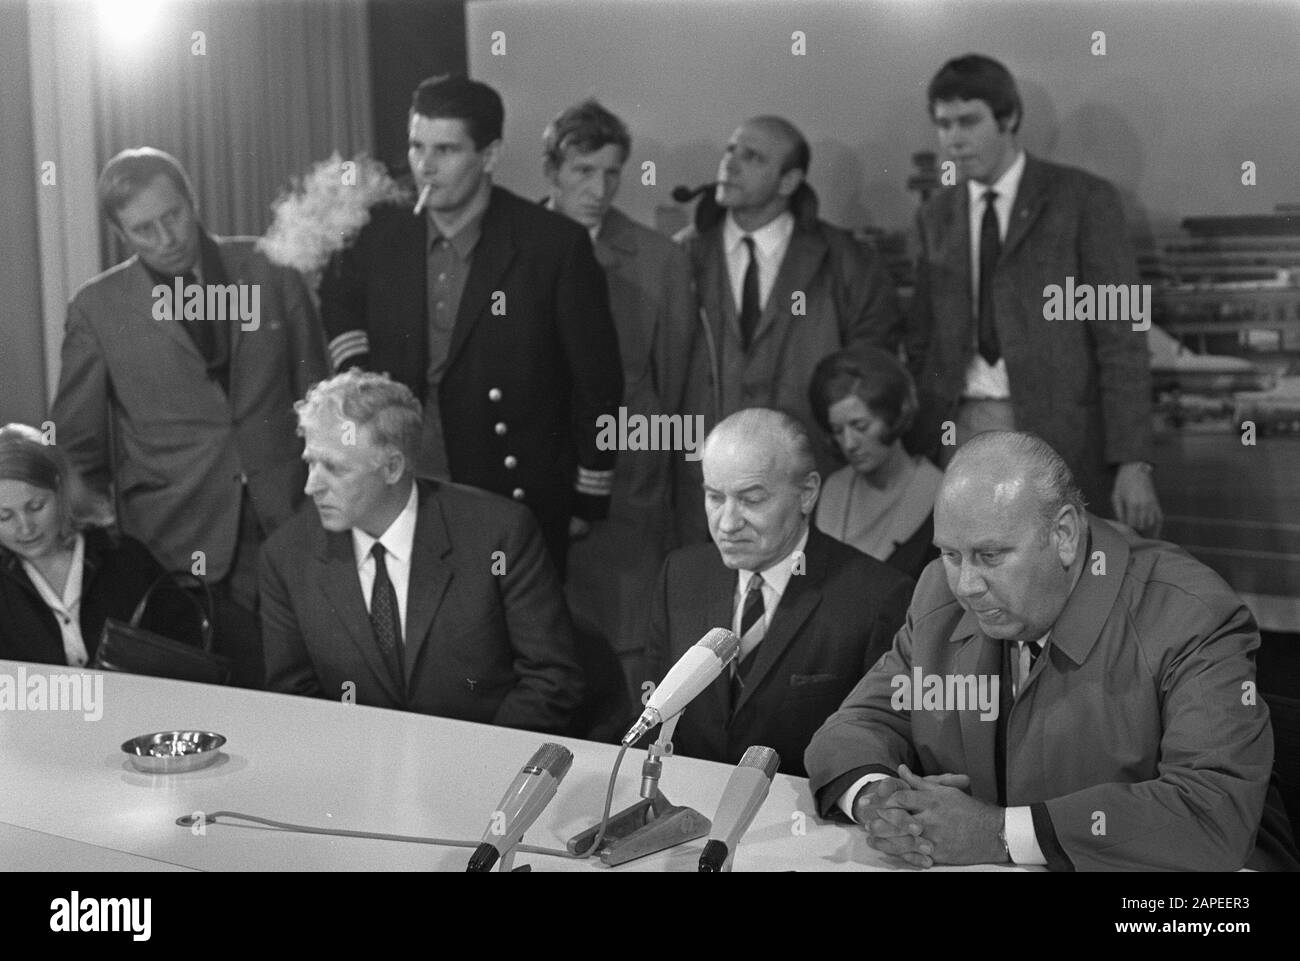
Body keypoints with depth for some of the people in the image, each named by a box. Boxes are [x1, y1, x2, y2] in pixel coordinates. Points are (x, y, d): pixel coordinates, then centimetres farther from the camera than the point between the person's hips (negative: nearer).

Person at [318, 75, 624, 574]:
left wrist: (588, 500, 1)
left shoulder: (556, 244, -10)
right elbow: (337, 302, 23)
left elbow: (596, 380, -3)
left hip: (520, 507, -3)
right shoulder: (378, 233, 2)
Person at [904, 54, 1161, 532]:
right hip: (958, 434, 4)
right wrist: (916, 456, 4)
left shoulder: (1083, 199, 1)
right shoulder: (935, 218, 15)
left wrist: (1132, 461, -11)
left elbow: (1121, 339, -3)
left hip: (1060, 435, -3)